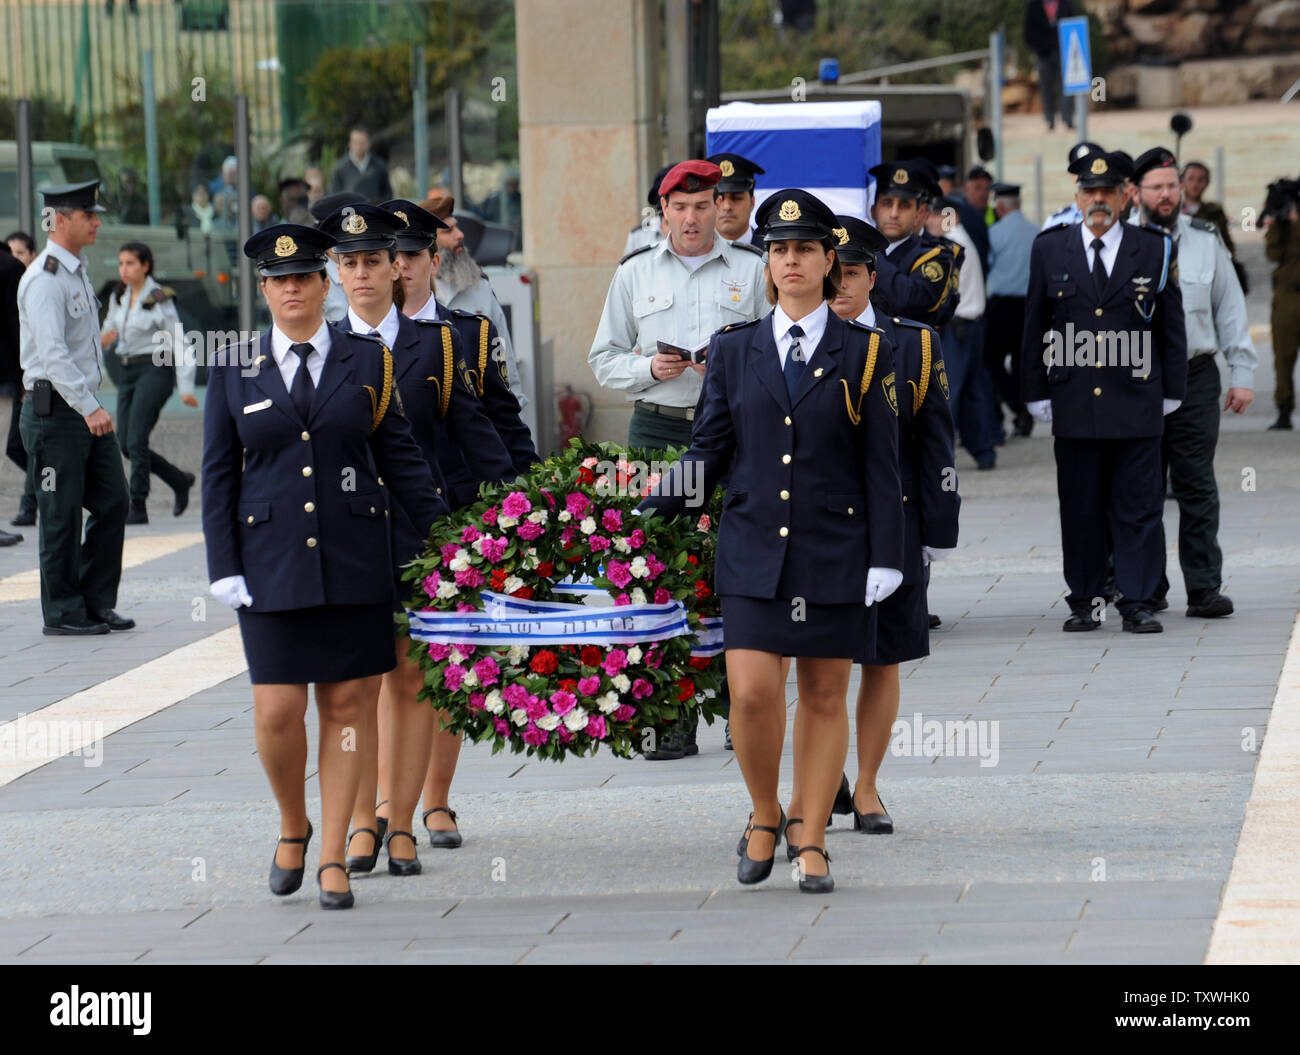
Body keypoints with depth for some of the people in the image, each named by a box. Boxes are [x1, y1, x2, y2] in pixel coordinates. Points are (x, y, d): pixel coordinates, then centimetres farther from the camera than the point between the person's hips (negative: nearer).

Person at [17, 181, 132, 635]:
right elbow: (52, 354, -24)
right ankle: (63, 612, 7)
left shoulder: (79, 270, 14)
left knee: (112, 502, 7)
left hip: (87, 407, 9)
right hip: (54, 410, -9)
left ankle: (96, 601, 16)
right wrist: (89, 408, -28)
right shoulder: (44, 279, -16)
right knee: (62, 515, -2)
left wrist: (94, 405, 19)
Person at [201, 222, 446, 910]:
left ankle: (334, 856, 10)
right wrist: (223, 567, -2)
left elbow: (401, 459, 7)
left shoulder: (366, 362, 5)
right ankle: (293, 827, 20)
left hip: (354, 562, 0)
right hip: (270, 562, 0)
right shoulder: (233, 370, 5)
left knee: (347, 705, 2)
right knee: (277, 710, -6)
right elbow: (218, 473, 6)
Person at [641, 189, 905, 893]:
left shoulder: (864, 354, 3)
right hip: (754, 550, 1)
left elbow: (882, 466, 2)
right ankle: (764, 815, 15)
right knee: (752, 692, -9)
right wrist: (647, 515, 0)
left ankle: (811, 842, 12)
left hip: (835, 553, -1)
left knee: (824, 696, 3)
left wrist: (885, 558, -4)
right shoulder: (733, 351, 8)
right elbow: (708, 452, 10)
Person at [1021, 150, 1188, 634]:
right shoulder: (1049, 250, 6)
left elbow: (1172, 327, 8)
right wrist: (1036, 393, 6)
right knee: (1080, 508, 5)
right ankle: (1085, 601, 14)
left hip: (1137, 405, -1)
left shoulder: (1156, 250, 4)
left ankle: (1138, 603, 2)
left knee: (1138, 506, -1)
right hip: (1074, 405, 1)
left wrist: (1171, 392, 6)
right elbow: (1035, 327, 9)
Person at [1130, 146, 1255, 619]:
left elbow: (1231, 308, 13)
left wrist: (1242, 372, 9)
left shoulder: (1205, 240, 8)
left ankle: (1204, 589, 0)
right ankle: (1147, 589, 11)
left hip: (1195, 377, 1)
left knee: (1197, 487, -1)